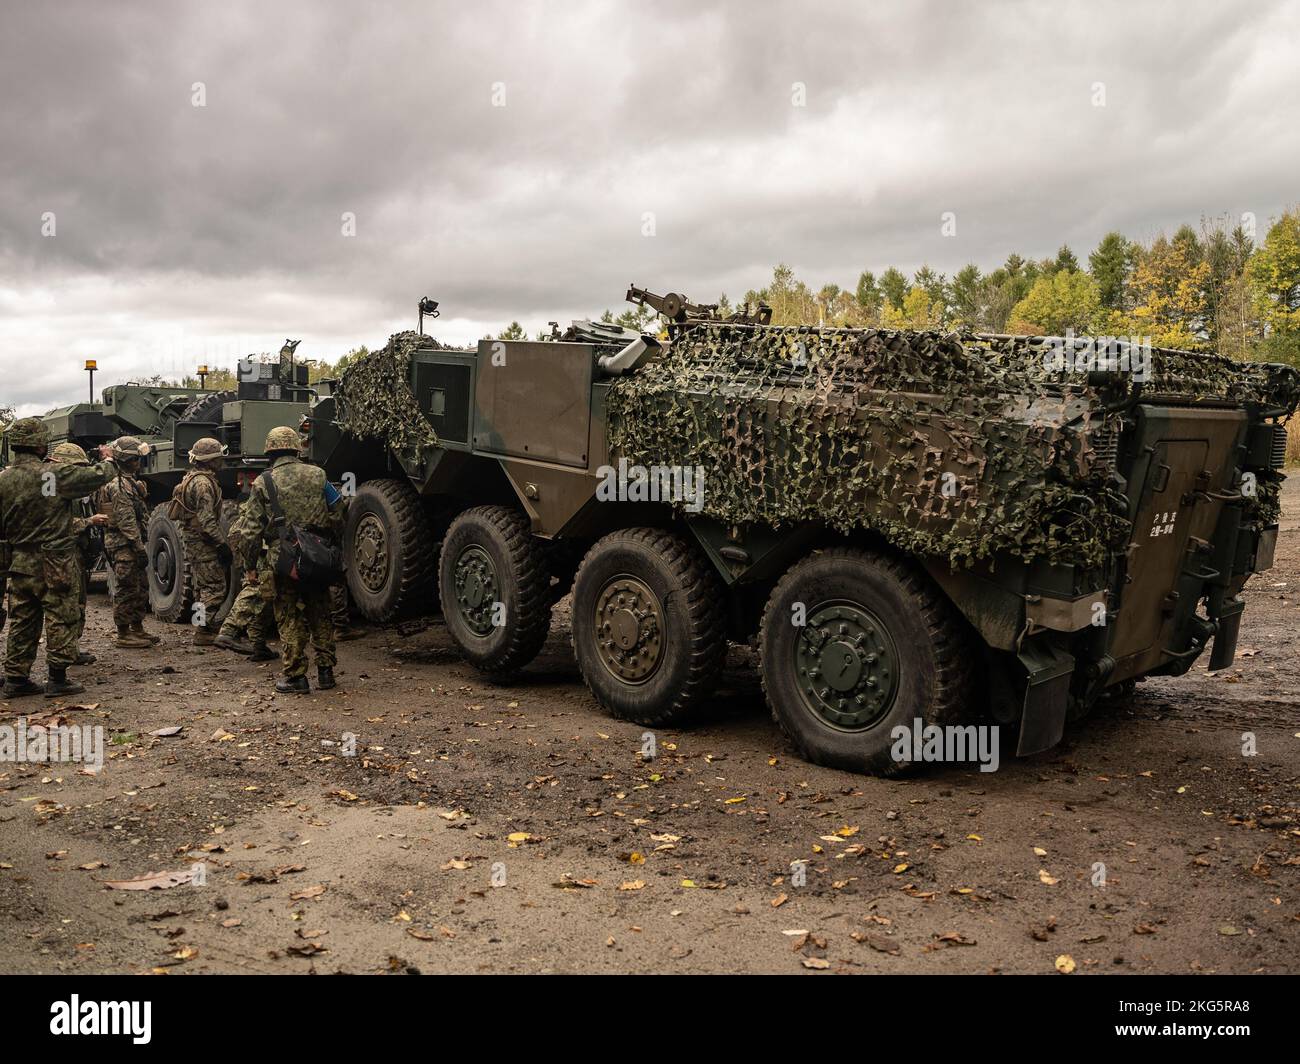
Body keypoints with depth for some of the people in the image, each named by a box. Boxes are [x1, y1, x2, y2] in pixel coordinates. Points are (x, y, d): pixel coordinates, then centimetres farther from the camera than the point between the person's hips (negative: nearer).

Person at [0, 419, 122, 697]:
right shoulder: (54, 475, -16)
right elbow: (97, 476, -7)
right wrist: (108, 460, 14)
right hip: (54, 565, -5)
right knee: (60, 619, 4)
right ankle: (57, 679, 6)